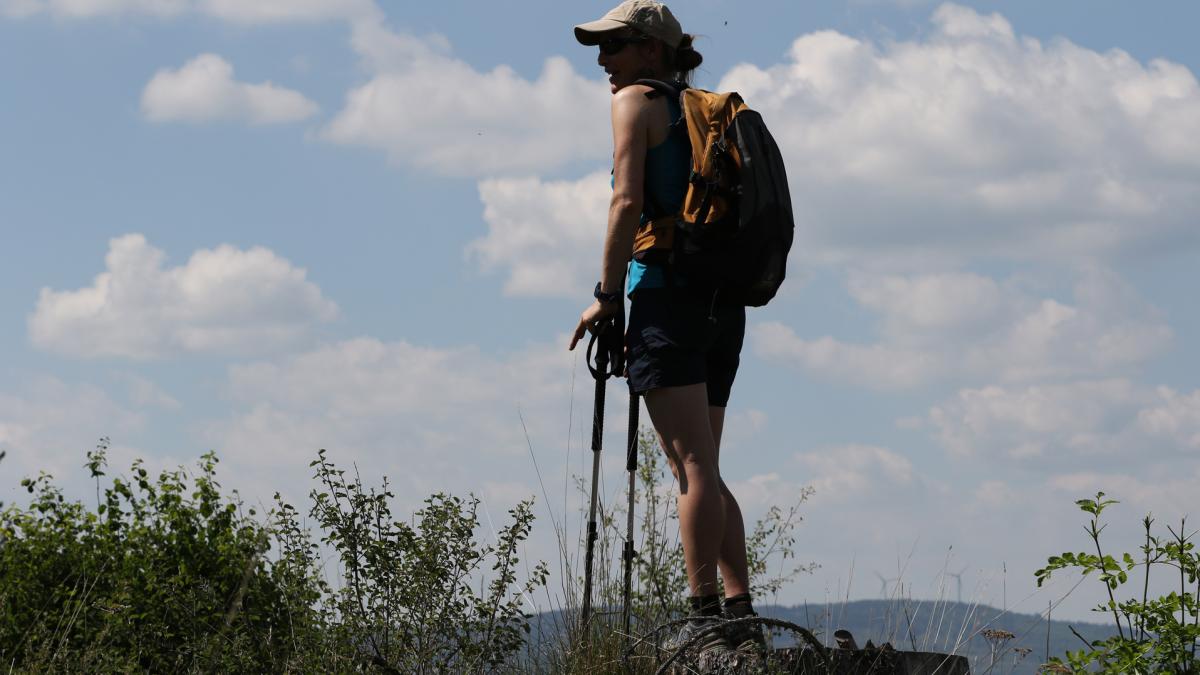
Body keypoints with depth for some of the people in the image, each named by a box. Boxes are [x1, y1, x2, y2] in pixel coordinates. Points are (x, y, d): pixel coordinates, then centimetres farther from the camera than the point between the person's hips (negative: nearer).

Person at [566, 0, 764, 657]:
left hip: (669, 294, -8)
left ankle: (703, 615, -16)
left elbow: (628, 202, -11)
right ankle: (740, 615, 5)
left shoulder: (637, 100, 1)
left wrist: (606, 295, -8)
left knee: (693, 466, -12)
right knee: (702, 468, 11)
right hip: (725, 300, 8)